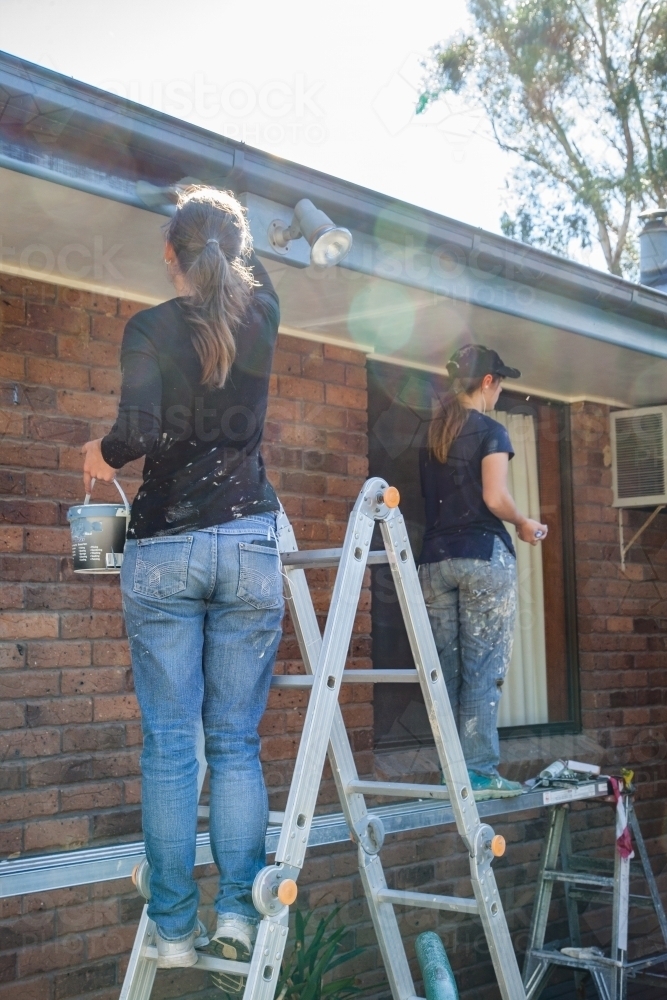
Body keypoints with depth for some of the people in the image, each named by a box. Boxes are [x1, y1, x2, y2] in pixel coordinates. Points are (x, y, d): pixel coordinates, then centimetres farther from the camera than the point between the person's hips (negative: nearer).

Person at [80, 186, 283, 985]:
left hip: (162, 550, -2)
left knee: (169, 743, 3)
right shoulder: (261, 317, 6)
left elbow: (139, 429, -17)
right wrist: (230, 230, 46)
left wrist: (100, 454, 4)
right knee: (237, 741, 7)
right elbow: (252, 274, 31)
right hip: (249, 544, 2)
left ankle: (175, 927, 7)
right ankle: (237, 910, 2)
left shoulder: (150, 328, -3)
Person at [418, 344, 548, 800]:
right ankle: (479, 770, -4)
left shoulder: (432, 437, 15)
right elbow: (495, 498, -14)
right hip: (484, 556, -6)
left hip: (436, 559, 6)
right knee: (483, 666, -3)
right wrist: (525, 524, 3)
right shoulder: (491, 431, -4)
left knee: (447, 668, 6)